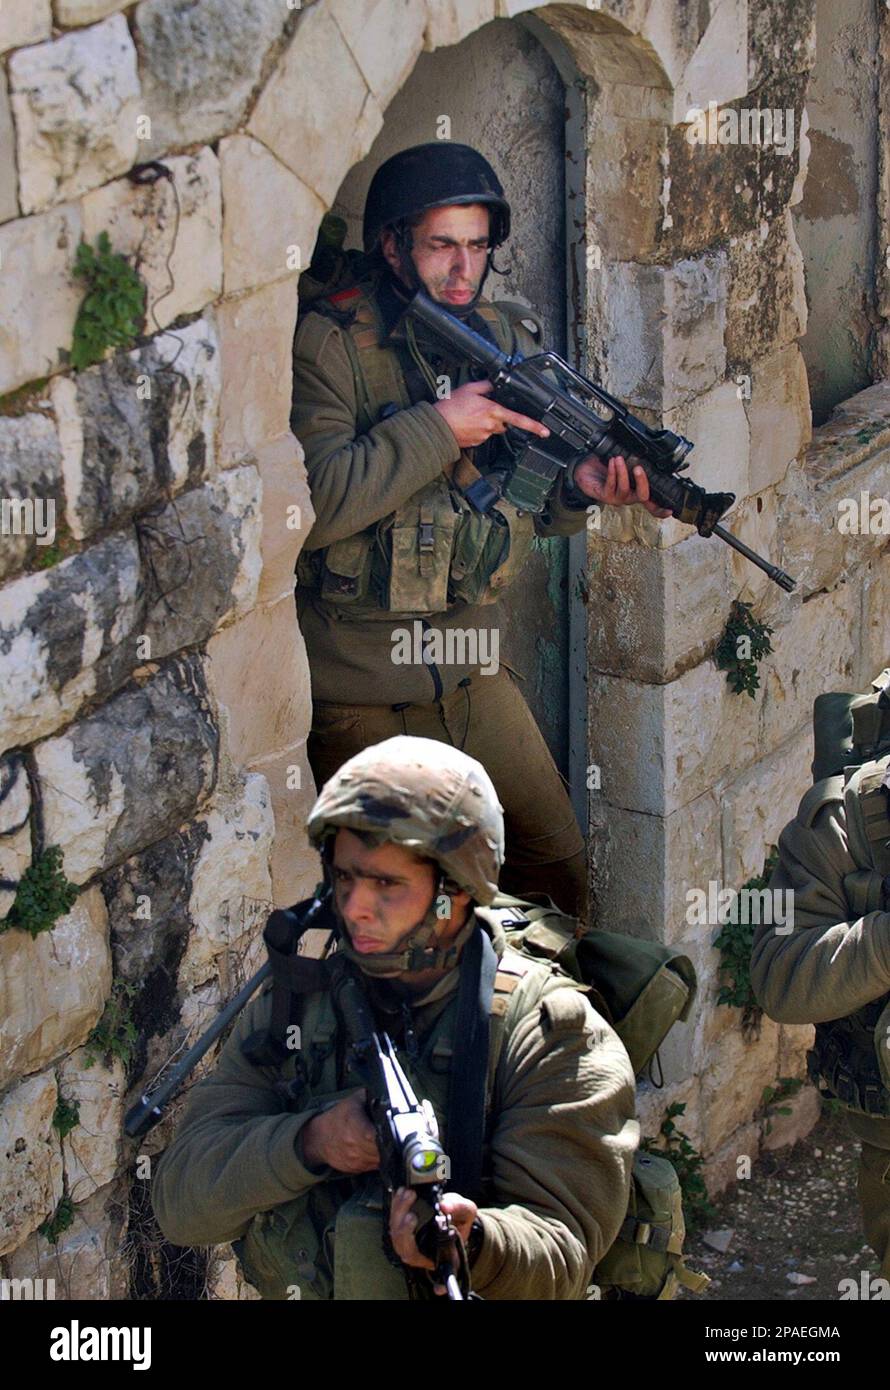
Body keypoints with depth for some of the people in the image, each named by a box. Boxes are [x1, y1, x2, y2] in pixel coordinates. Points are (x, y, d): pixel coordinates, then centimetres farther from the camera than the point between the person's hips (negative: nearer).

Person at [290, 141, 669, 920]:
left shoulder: (506, 342, 6)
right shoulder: (331, 344, -13)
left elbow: (524, 503, 10)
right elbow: (308, 506, -24)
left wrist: (578, 488, -13)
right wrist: (437, 428, -23)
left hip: (473, 673, 6)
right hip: (358, 692, -5)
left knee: (558, 867, 11)